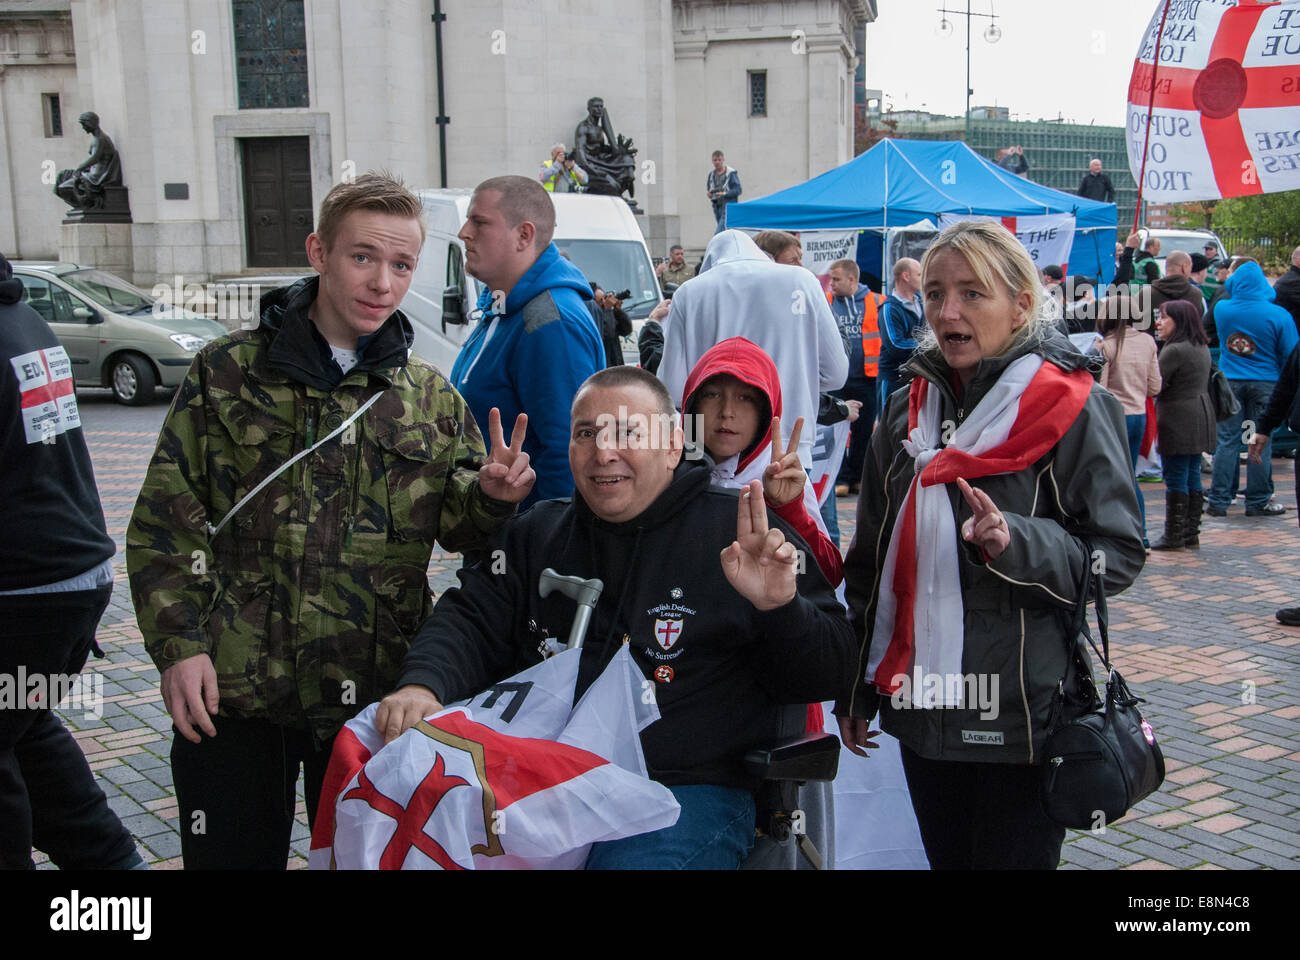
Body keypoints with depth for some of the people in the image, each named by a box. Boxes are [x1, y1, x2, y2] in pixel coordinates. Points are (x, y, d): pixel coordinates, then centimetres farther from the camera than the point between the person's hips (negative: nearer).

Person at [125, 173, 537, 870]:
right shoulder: (229, 373, -1)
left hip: (374, 699, 2)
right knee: (235, 857, 10)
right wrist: (178, 645, -10)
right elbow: (164, 523, -1)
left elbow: (456, 526, 10)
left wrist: (491, 497, -13)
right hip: (231, 693, -2)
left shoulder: (431, 396, 6)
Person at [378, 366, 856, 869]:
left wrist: (781, 609, -22)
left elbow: (828, 674, -1)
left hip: (688, 787, -4)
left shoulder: (740, 533, 0)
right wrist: (423, 683, -13)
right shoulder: (538, 531, 15)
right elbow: (471, 621, 9)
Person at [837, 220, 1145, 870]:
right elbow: (870, 558, 15)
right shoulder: (908, 409, 8)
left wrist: (1015, 542, -26)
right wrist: (855, 689, 16)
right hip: (921, 701, 5)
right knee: (946, 858, 16)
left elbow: (1117, 557, -9)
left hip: (1020, 712, -5)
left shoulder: (1074, 408, -8)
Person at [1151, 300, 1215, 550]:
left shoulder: (1174, 350, -17)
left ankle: (1173, 536, 0)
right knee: (1193, 476, 13)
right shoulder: (1202, 348, 13)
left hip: (1178, 421, -9)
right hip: (1201, 415, 9)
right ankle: (1191, 533, 18)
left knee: (1175, 480, -4)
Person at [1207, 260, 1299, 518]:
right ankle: (1258, 501, 11)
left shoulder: (1221, 309, -4)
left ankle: (1218, 501, 6)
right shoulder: (1278, 315, -10)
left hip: (1229, 381, 2)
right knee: (1260, 443, 5)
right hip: (1264, 383, -2)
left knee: (1227, 441, 6)